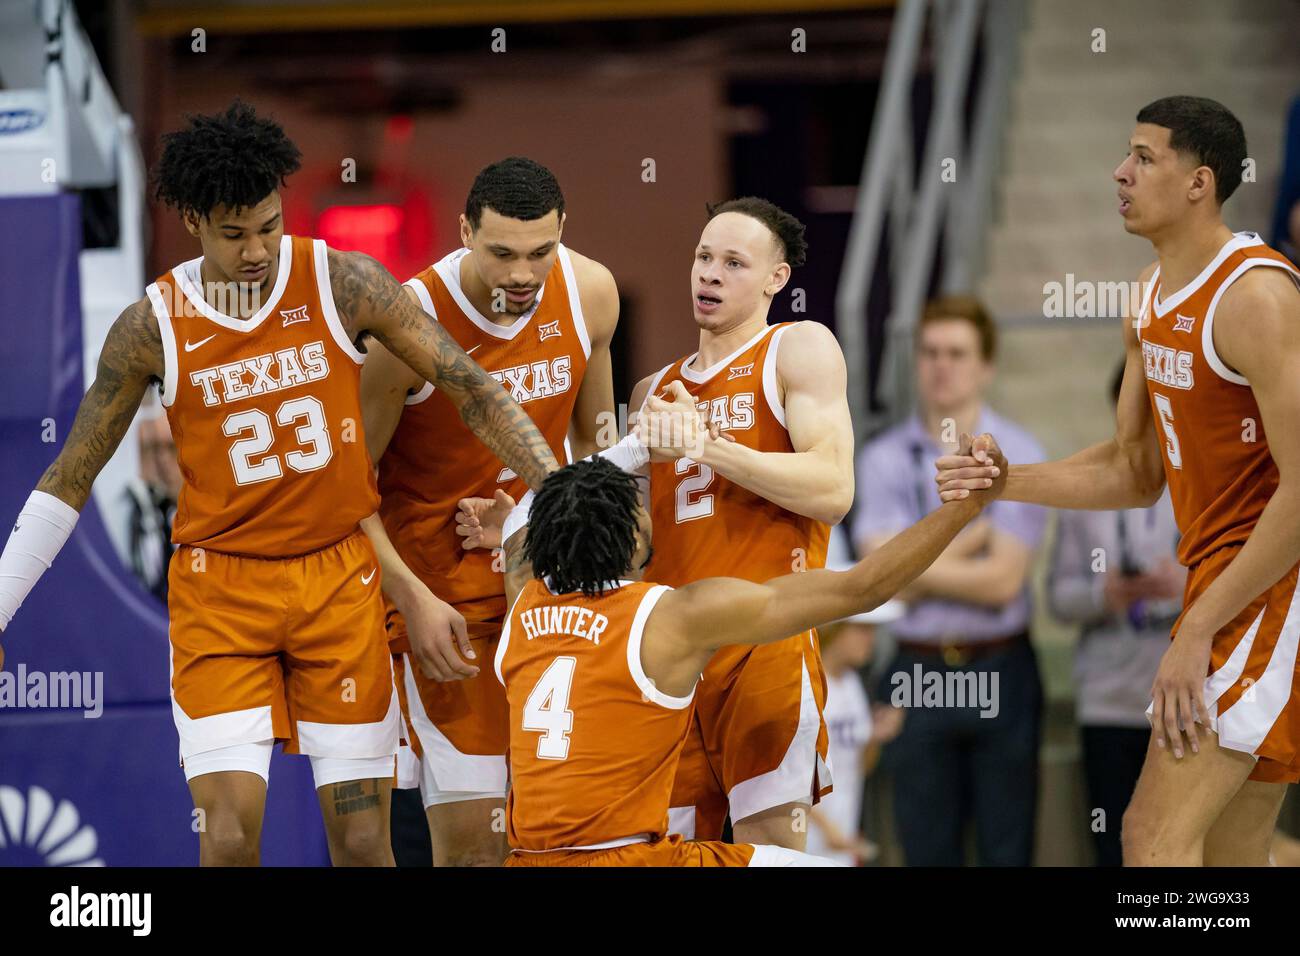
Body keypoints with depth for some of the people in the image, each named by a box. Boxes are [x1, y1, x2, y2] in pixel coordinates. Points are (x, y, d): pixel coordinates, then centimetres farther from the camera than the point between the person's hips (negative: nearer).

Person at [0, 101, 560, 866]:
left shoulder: (345, 285, -7)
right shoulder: (153, 329, -7)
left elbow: (470, 386, -3)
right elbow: (68, 481, 3)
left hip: (340, 574, 1)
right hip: (221, 585, -1)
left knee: (361, 838, 0)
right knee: (230, 837, -13)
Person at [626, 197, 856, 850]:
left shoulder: (799, 349, 3)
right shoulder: (654, 392, 22)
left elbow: (832, 491, -11)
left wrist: (706, 446, -15)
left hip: (763, 641, -6)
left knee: (768, 845, -11)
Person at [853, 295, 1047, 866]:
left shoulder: (1017, 455, -2)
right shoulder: (883, 459, 2)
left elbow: (1002, 581, -9)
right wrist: (977, 534, -9)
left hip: (1000, 674, -1)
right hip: (919, 673, 1)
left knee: (1007, 849, 2)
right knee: (927, 851, 6)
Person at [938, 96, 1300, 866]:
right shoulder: (1157, 291, 11)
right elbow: (1137, 472, 16)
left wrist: (1197, 631, -24)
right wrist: (1009, 482, -1)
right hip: (1220, 567, 10)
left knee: (1156, 834, -18)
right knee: (1229, 855, 12)